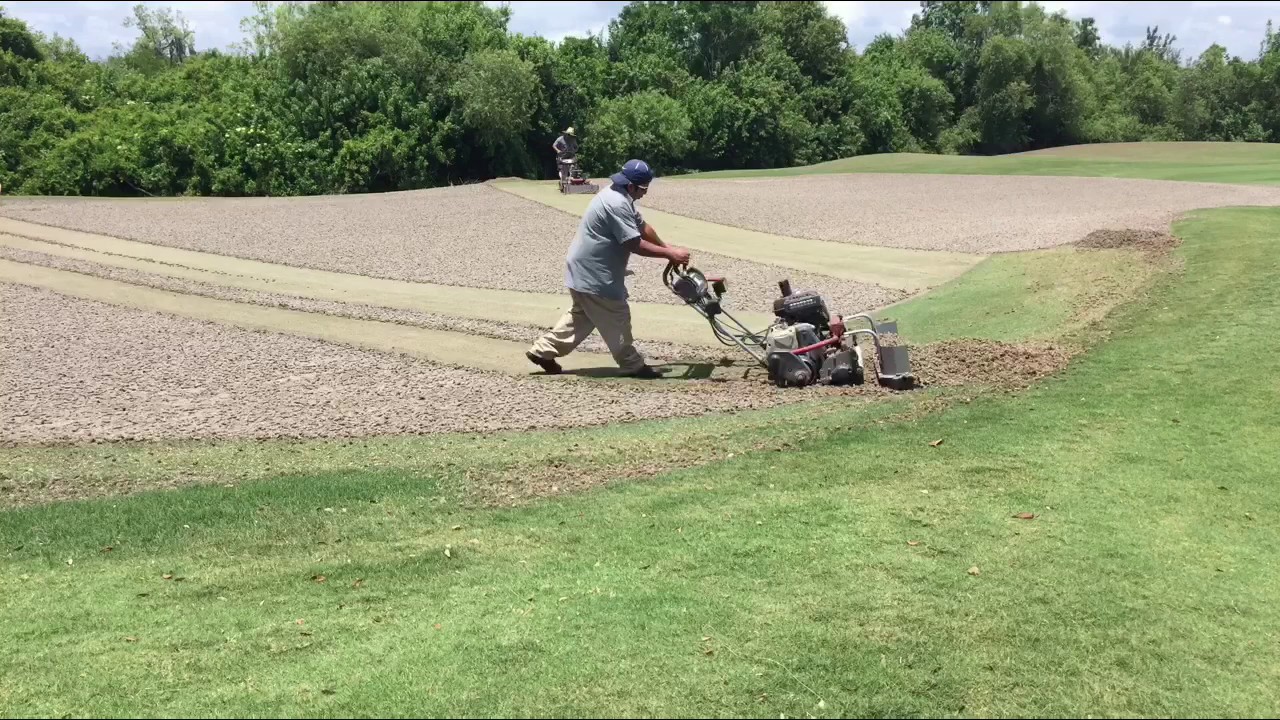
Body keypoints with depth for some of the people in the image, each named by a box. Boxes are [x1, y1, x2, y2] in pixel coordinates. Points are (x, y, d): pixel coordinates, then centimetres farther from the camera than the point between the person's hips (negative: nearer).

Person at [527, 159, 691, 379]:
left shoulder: (620, 197, 8)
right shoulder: (617, 204, -26)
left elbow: (642, 226, 15)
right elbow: (635, 245, -26)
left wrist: (666, 247, 11)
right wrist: (669, 254, -21)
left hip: (586, 270, 11)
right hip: (592, 274, -11)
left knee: (581, 316, 21)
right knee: (616, 320, 1)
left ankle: (543, 351, 22)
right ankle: (633, 366, 13)